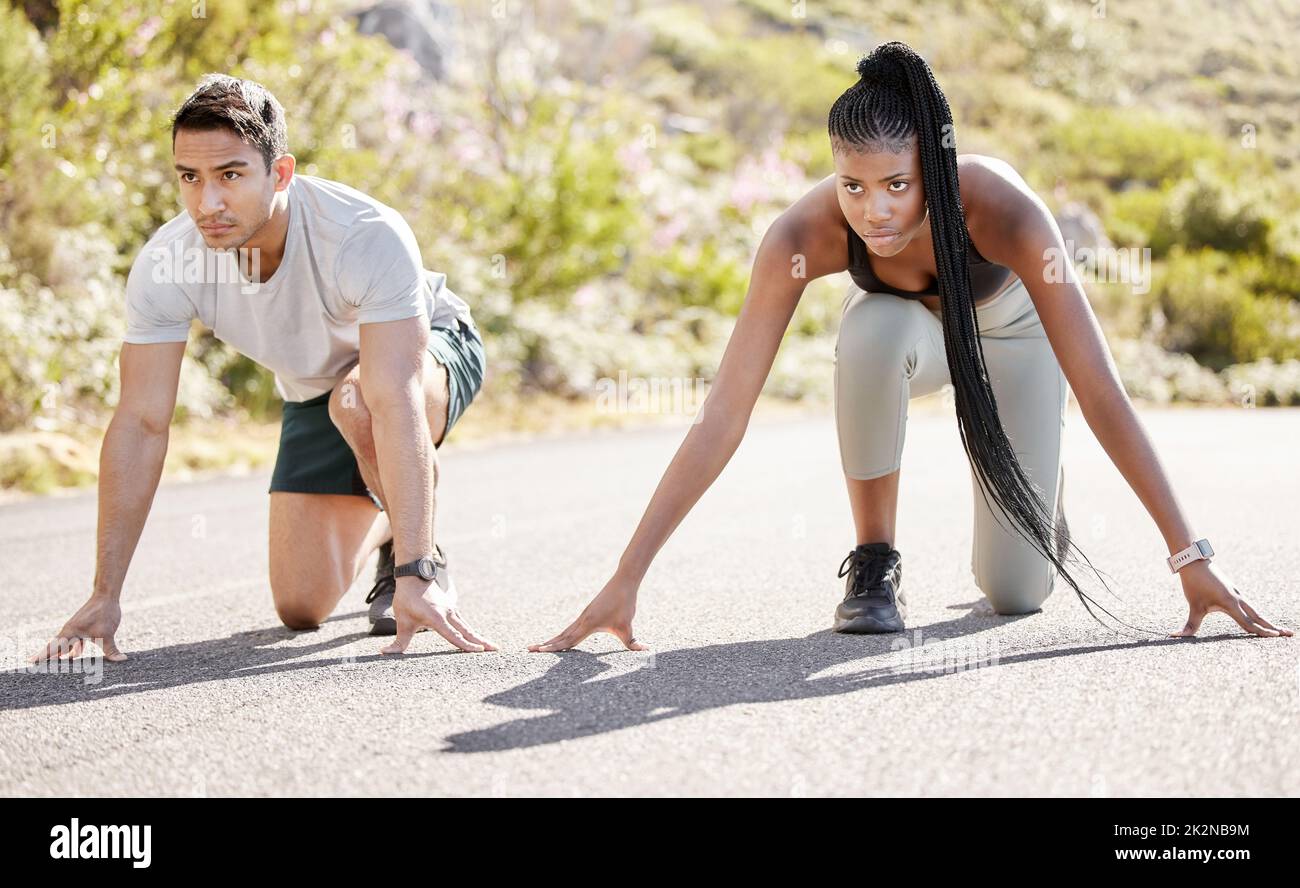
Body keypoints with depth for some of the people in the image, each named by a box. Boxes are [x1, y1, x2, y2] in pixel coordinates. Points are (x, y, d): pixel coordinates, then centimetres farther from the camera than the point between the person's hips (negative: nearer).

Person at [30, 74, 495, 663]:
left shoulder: (369, 235, -39)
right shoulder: (165, 265, -28)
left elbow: (396, 402, -46)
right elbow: (141, 423, -24)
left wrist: (413, 575, -53)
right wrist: (105, 595, -26)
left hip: (431, 349, -4)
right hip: (314, 390, 4)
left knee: (358, 401, -40)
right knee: (301, 608, -4)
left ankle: (420, 558, -10)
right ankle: (381, 520, 30)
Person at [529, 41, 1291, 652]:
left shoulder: (1005, 209, -41)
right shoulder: (805, 235, -37)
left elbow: (1100, 390, -39)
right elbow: (723, 416, -37)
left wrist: (1190, 555, -41)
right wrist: (627, 578, -42)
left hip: (1011, 327, 0)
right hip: (908, 326, 1)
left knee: (1016, 591, -10)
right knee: (871, 333, -39)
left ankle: (1041, 493, 27)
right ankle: (875, 564, -18)